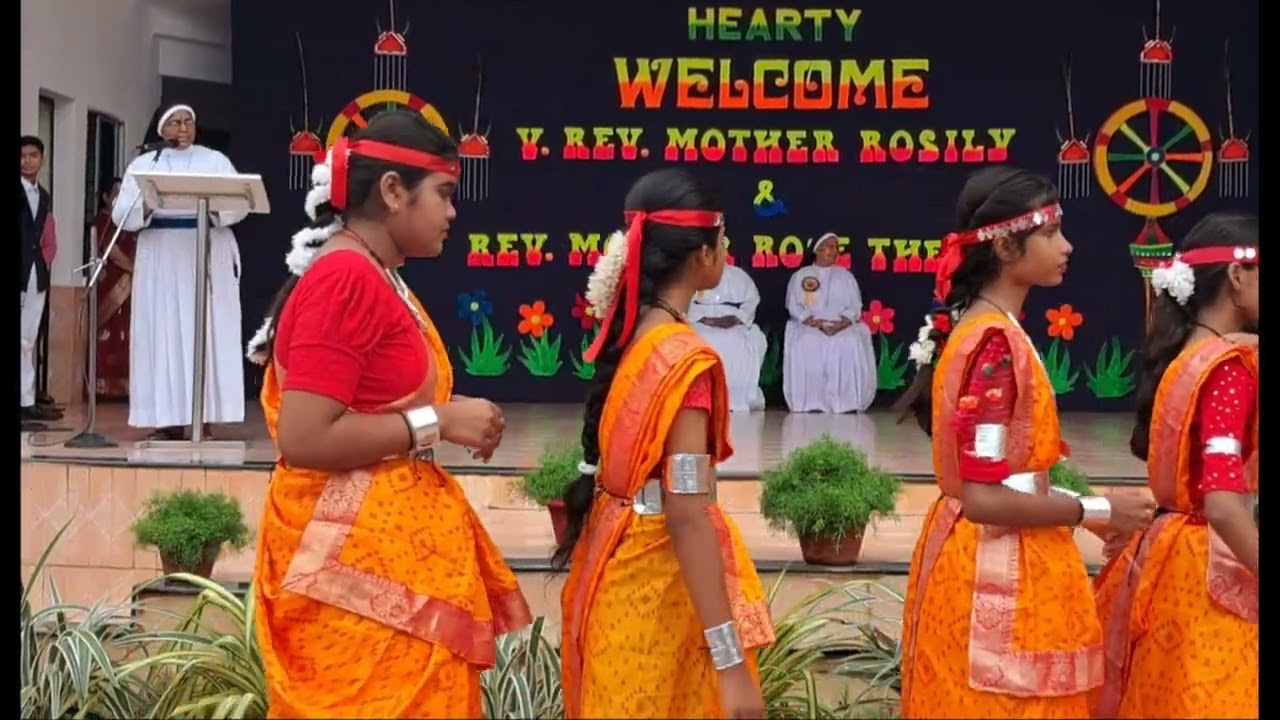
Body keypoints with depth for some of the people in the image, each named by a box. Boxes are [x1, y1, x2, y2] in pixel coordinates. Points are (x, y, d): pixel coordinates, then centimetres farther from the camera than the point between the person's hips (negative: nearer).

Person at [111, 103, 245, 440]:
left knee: (207, 332, -5)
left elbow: (239, 206, 0)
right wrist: (147, 207, -19)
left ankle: (203, 417, -4)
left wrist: (214, 205, -21)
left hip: (208, 258, 0)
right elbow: (121, 214, 2)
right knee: (161, 333, -3)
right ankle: (167, 418, -1)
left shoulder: (216, 161, 10)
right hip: (160, 260, 1)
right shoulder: (142, 164, 10)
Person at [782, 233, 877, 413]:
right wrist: (815, 322, -15)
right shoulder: (800, 275, 11)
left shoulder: (845, 276, 17)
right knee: (806, 344, -36)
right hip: (809, 326, -1)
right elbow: (794, 307, 2)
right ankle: (812, 401, -31)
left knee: (852, 343, -33)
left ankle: (847, 401, -29)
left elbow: (855, 307, 8)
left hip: (842, 327, 1)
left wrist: (842, 323, -14)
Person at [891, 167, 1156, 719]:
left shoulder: (981, 330, 9)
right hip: (999, 574, -10)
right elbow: (983, 498, -24)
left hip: (987, 562, 10)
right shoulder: (997, 342, -19)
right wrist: (1096, 510, -14)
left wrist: (1078, 508, 10)